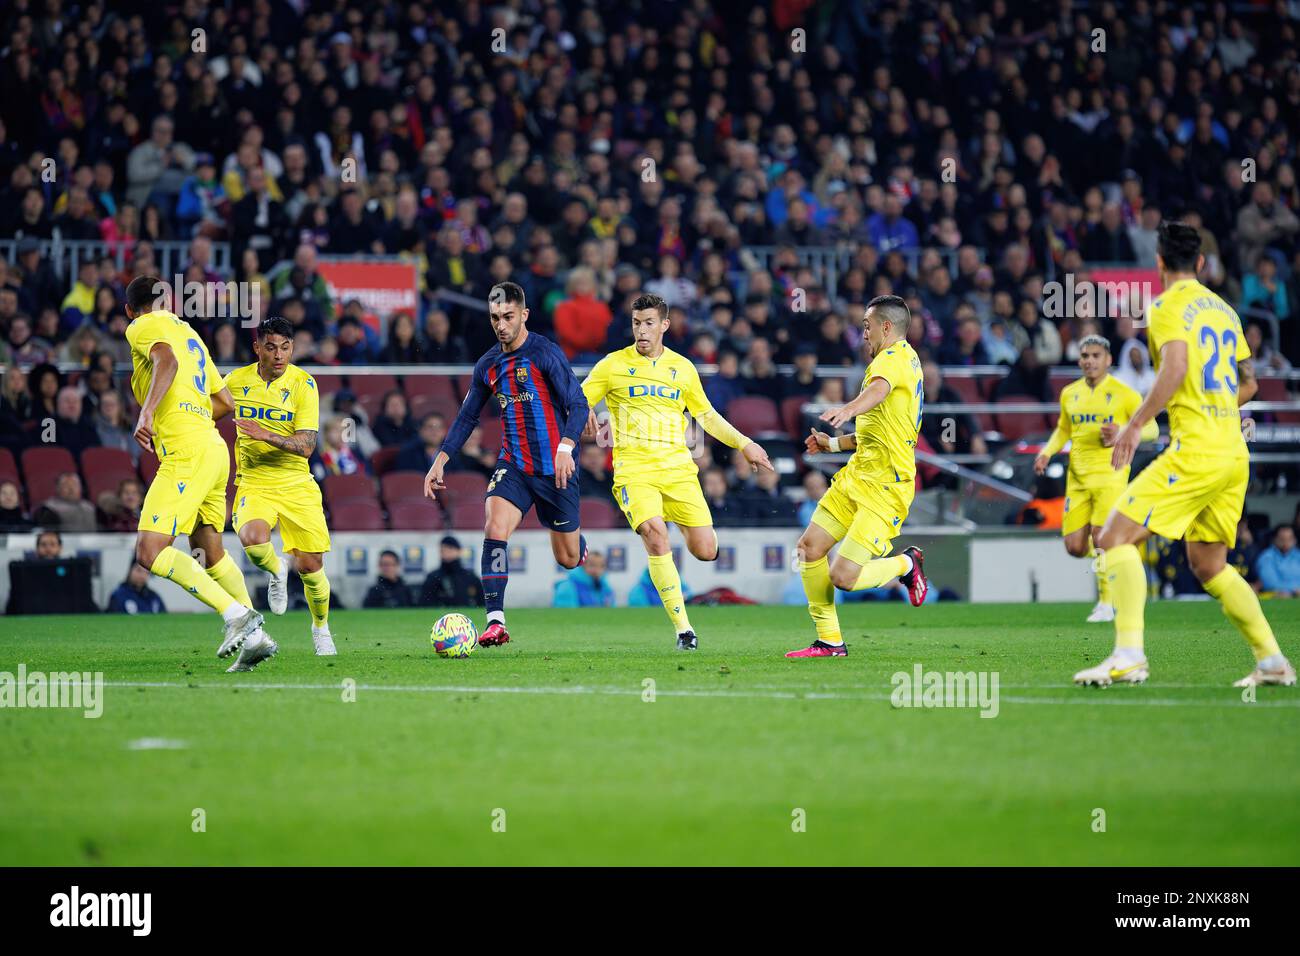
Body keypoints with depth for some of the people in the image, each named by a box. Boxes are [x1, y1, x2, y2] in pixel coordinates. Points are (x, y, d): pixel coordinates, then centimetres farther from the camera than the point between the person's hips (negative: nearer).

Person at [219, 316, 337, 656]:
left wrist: (267, 436, -30)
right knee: (252, 538, -31)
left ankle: (321, 628, 30)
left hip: (297, 487, 0)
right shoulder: (236, 381, -1)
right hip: (253, 485, 0)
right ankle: (276, 570, 6)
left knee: (310, 567, -1)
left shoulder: (303, 383, -8)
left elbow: (306, 446, -15)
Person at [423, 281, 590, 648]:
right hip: (512, 465, 4)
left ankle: (579, 541, 48)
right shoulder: (487, 365, 7)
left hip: (555, 469, -4)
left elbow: (578, 405, -15)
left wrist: (566, 447, -31)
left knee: (568, 559, 8)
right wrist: (440, 461, 8)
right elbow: (467, 417, 17)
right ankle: (495, 623, -25)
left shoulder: (545, 352, -10)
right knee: (494, 529, -23)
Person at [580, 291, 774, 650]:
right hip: (634, 469, -3)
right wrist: (583, 413, -20)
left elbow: (706, 415, 23)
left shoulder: (682, 368, 12)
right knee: (656, 539, -25)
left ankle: (687, 525, 32)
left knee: (705, 551, -7)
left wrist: (744, 444, 20)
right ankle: (682, 627, -17)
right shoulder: (613, 365, 3)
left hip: (678, 468, 3)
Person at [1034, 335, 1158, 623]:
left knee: (1101, 536, -16)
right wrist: (1047, 452, 7)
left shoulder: (1124, 393, -3)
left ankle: (1106, 602, -1)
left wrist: (1122, 434, -19)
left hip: (1110, 473, -4)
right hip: (1078, 477, 4)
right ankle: (1099, 556, 34)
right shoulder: (1070, 394, 11)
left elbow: (1151, 429, -1)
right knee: (1074, 546, -3)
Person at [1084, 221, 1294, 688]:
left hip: (1195, 452, -8)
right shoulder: (1222, 308, 18)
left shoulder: (1167, 305, -5)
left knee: (1116, 536, -9)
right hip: (1234, 454, 8)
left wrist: (1136, 423, -18)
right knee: (1208, 565, 18)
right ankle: (1272, 661, 14)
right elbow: (1248, 384, 24)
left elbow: (1175, 367, -22)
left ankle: (1129, 654, -23)